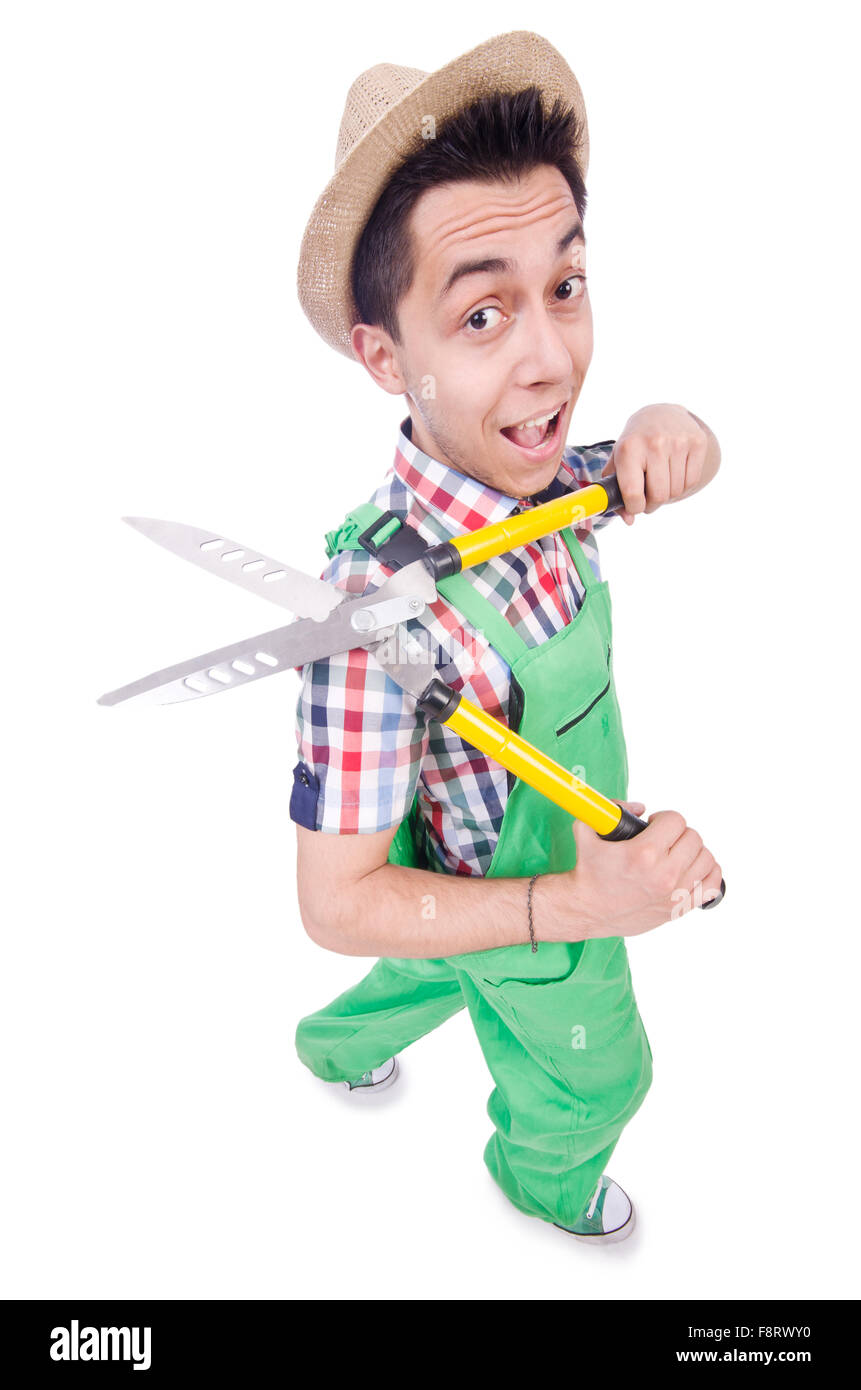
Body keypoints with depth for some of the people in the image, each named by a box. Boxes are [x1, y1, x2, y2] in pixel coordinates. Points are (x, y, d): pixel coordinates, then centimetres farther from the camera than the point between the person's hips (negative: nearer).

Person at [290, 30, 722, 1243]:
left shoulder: (539, 471, -19)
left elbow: (669, 466, 1)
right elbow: (337, 905, -34)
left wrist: (670, 433, -23)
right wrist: (583, 906, -40)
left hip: (578, 855, 6)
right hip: (533, 935, -6)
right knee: (590, 1082, 25)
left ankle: (340, 1042, 67)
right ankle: (548, 1182, 60)